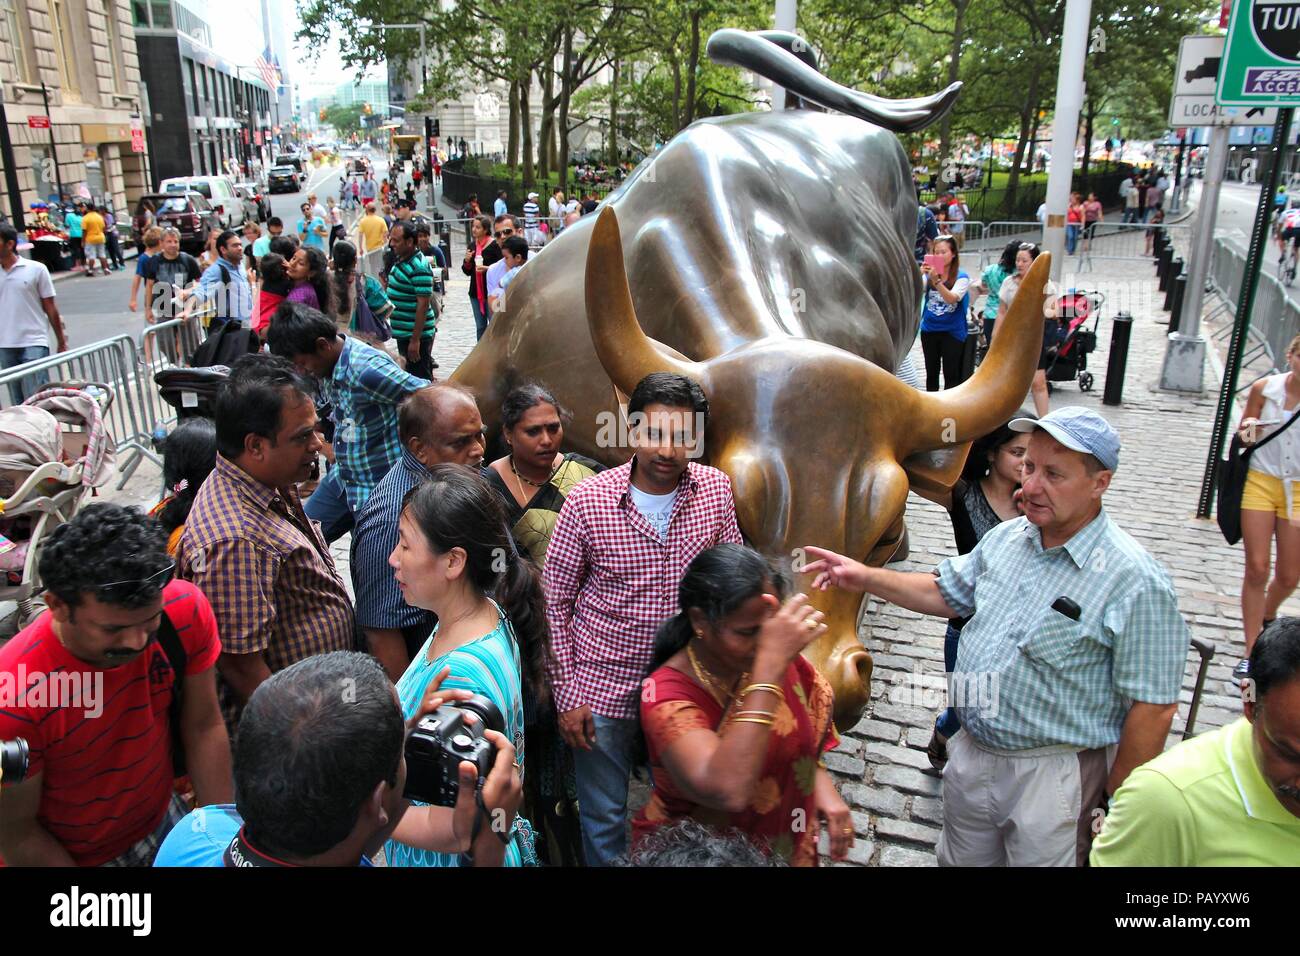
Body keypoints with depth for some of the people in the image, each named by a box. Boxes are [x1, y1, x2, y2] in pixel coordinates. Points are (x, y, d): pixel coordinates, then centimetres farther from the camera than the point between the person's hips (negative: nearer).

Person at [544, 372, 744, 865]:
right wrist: (566, 693, -7)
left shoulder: (716, 488, -8)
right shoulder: (587, 501, -16)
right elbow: (555, 603, -7)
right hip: (602, 687, -2)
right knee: (605, 820, 17)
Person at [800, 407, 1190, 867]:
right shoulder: (1006, 538, -1)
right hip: (969, 754, 7)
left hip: (1051, 775, -6)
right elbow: (946, 593, 13)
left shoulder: (1134, 582, -22)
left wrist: (1116, 805, -13)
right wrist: (866, 577, 0)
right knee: (960, 860, 24)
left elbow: (1153, 707, -18)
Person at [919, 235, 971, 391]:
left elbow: (952, 298, -23)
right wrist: (919, 274, -28)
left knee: (951, 375, -1)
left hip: (952, 332, -4)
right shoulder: (929, 274, 2)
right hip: (929, 331, 4)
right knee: (931, 373, 14)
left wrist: (937, 281, -37)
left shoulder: (962, 277, -8)